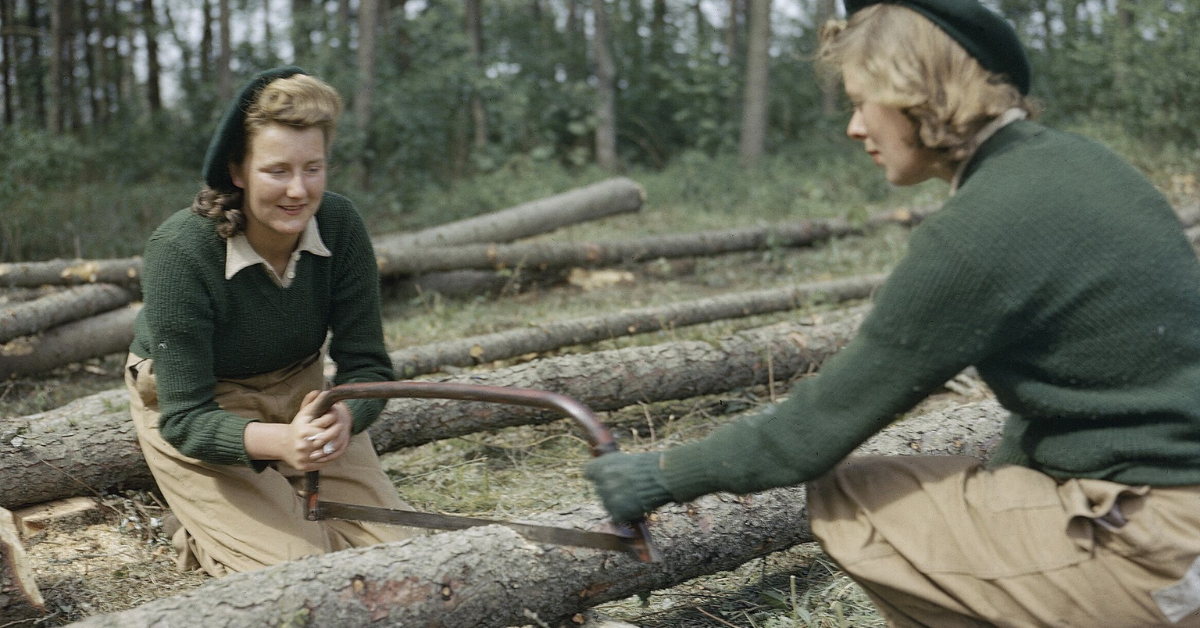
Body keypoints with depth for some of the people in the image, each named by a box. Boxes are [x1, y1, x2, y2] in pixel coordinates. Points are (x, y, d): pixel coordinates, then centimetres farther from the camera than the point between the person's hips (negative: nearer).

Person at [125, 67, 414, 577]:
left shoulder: (339, 225, -19)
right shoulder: (180, 249, -30)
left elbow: (366, 364, -14)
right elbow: (186, 418, -27)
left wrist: (341, 419, -39)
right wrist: (280, 441, -48)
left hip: (298, 391, 4)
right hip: (189, 413, -4)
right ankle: (202, 534, 12)